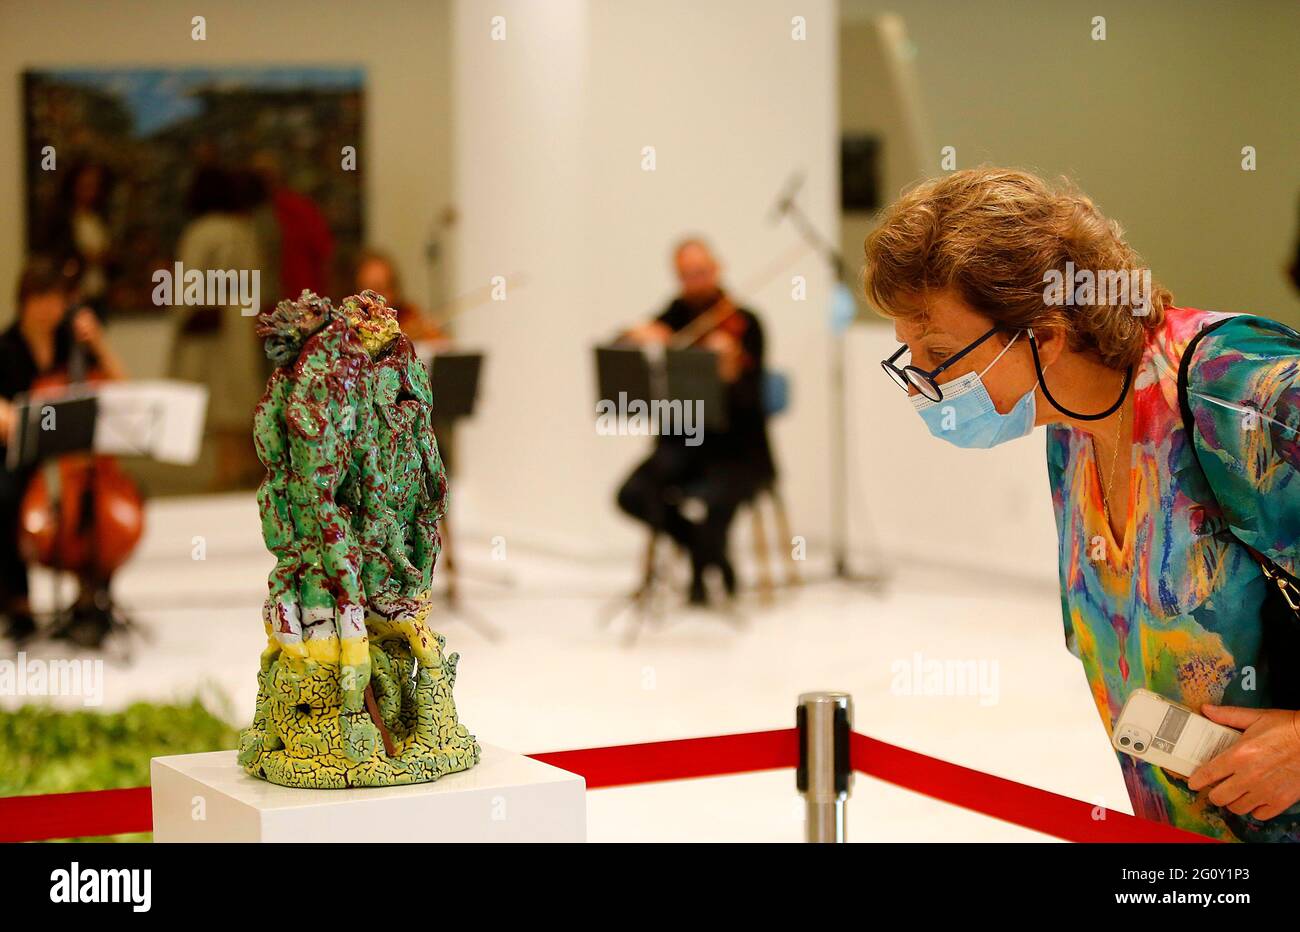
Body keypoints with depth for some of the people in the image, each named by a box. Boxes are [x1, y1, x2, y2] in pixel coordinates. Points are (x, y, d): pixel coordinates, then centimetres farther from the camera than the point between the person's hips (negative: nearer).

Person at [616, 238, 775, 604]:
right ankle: (709, 552, 1)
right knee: (633, 494, -22)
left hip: (738, 450, -5)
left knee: (706, 500, -34)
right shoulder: (677, 316, 6)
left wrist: (730, 372, -40)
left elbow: (749, 402, -19)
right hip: (681, 443, 5)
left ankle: (704, 569, -1)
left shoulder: (743, 324, -9)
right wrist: (639, 335, -17)